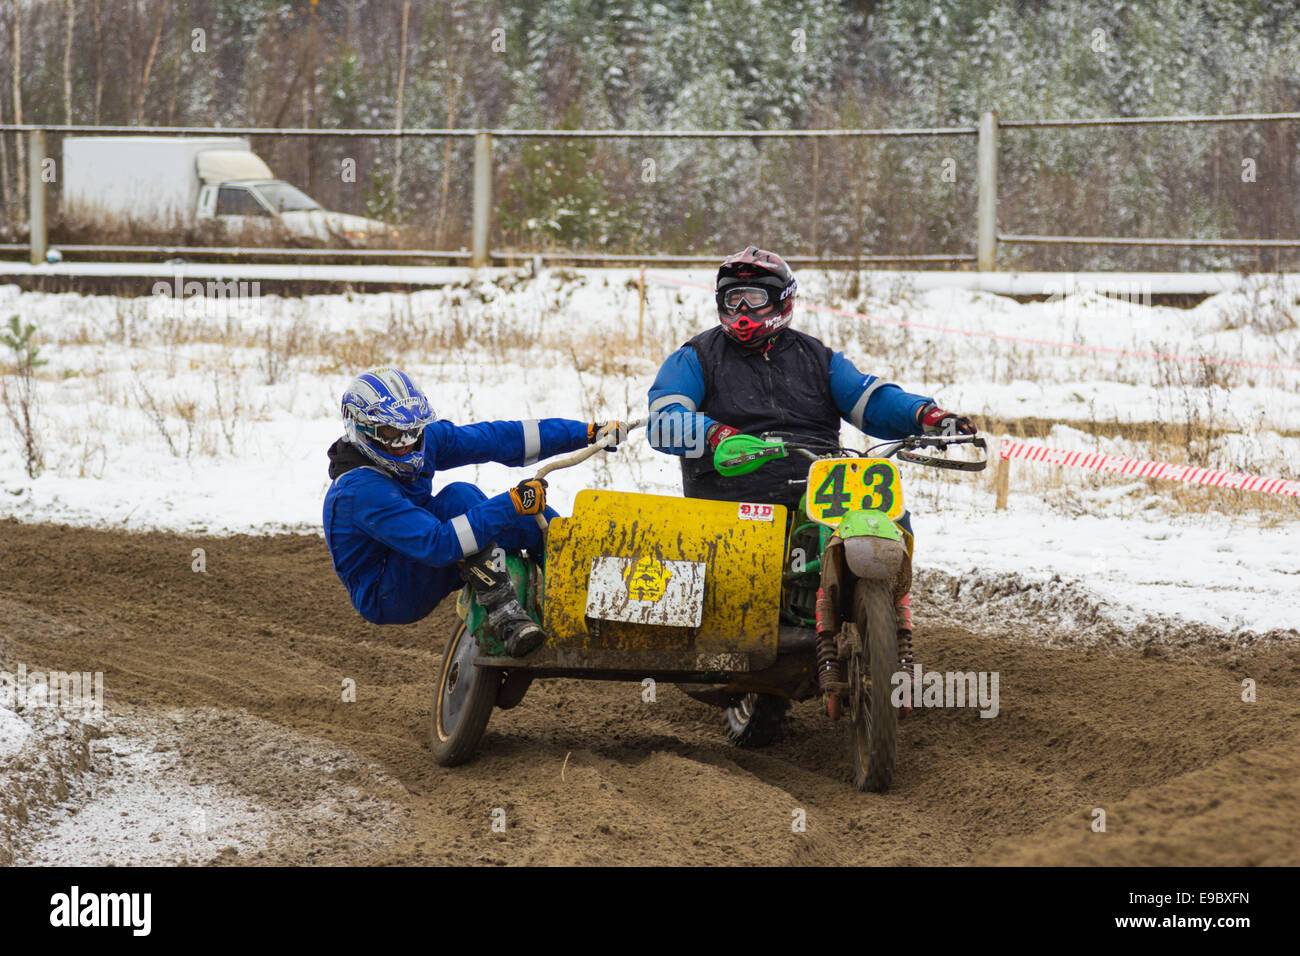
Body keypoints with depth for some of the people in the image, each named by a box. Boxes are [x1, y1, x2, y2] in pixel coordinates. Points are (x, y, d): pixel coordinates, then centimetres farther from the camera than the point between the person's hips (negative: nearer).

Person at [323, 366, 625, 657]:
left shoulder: (427, 439, -5)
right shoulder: (361, 490, -29)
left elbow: (495, 439, -4)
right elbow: (436, 545, -37)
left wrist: (586, 432, -6)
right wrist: (512, 504, -41)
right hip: (384, 600, -8)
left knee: (533, 517, -2)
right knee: (458, 497, -29)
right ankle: (506, 616, -35)